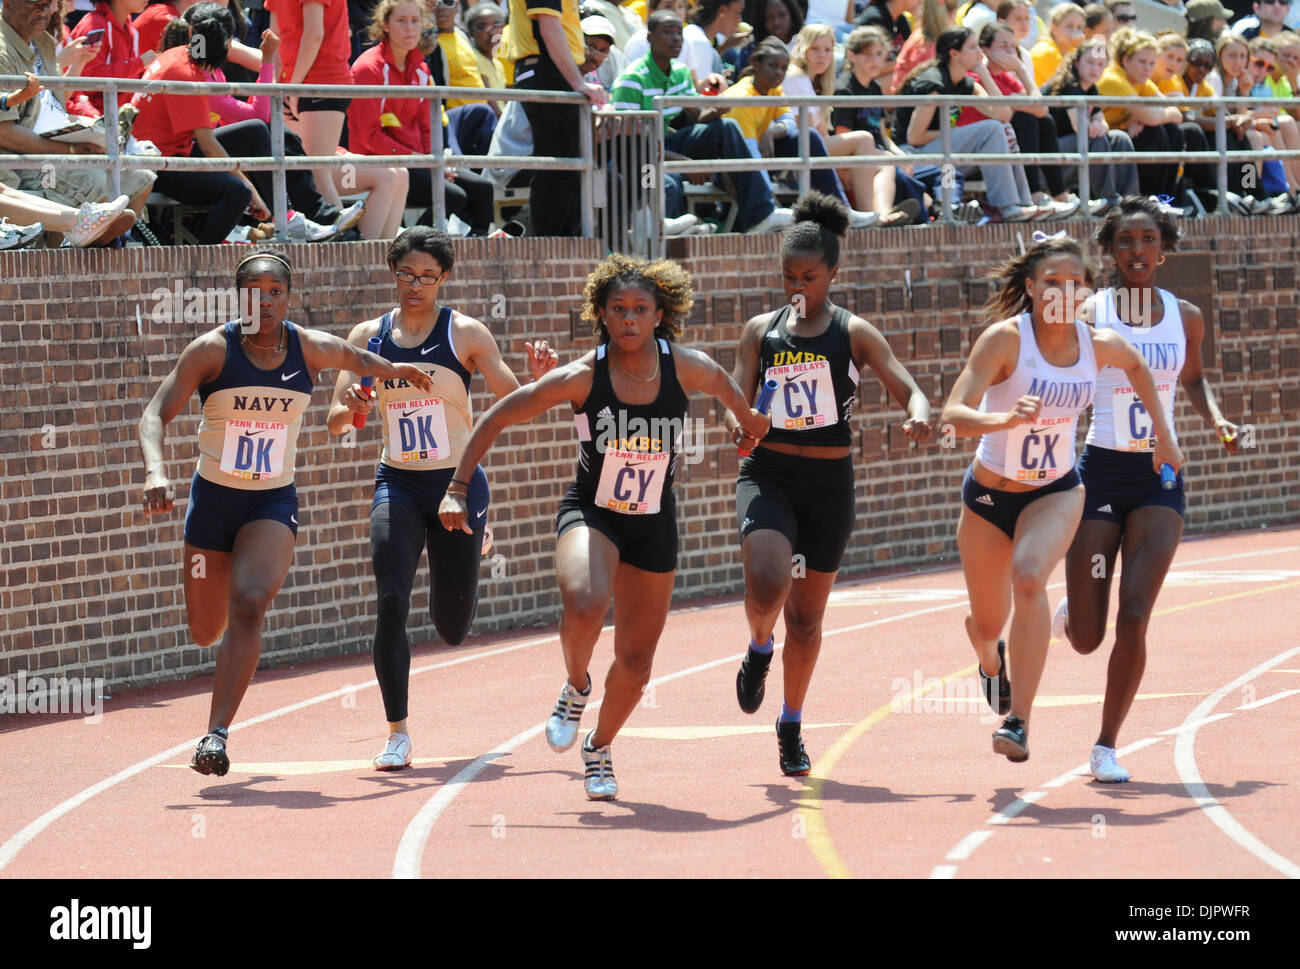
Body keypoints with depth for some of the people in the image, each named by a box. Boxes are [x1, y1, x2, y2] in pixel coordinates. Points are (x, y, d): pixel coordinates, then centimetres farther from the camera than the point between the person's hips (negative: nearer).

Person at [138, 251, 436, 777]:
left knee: (249, 603, -26)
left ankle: (216, 735, -26)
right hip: (214, 497, 0)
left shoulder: (310, 349, -6)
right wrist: (155, 471, -37)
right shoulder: (213, 350, -14)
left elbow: (355, 358, 19)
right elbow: (156, 415, -20)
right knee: (206, 631, 9)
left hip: (274, 503, 0)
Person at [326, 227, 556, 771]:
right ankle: (397, 734, -8)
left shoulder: (465, 334, -5)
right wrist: (352, 410, -21)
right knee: (391, 603, -19)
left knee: (453, 630, 7)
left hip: (459, 482, -1)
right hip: (398, 485, 1)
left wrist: (539, 380, -25)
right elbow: (335, 420, 2)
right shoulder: (368, 337, 2)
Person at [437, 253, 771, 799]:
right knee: (584, 606, -34)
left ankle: (600, 748, 37)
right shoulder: (582, 377, -18)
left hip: (654, 524, 3)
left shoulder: (687, 369, -13)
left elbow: (725, 388, 12)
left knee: (636, 661, 8)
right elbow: (496, 419, -10)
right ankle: (576, 687, -1)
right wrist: (458, 488, -13)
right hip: (590, 513, -3)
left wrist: (750, 422, 30)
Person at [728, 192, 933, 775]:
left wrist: (918, 416, -30)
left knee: (806, 616, 8)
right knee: (766, 584, -25)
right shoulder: (761, 331, 4)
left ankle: (791, 727, 28)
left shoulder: (854, 333, 0)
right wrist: (739, 428, -21)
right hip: (768, 474, 0)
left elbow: (908, 390, -7)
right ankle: (759, 649, 10)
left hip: (829, 484, 0)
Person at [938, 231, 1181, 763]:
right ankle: (991, 660, 54)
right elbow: (953, 416, -32)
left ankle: (1018, 722, -32)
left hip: (1056, 493, 1)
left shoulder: (1098, 344, -10)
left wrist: (1163, 435, 17)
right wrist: (1004, 420, -51)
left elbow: (1136, 364, 15)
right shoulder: (1004, 338, -22)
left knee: (1029, 579, -30)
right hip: (988, 497, -1)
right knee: (987, 623, 13)